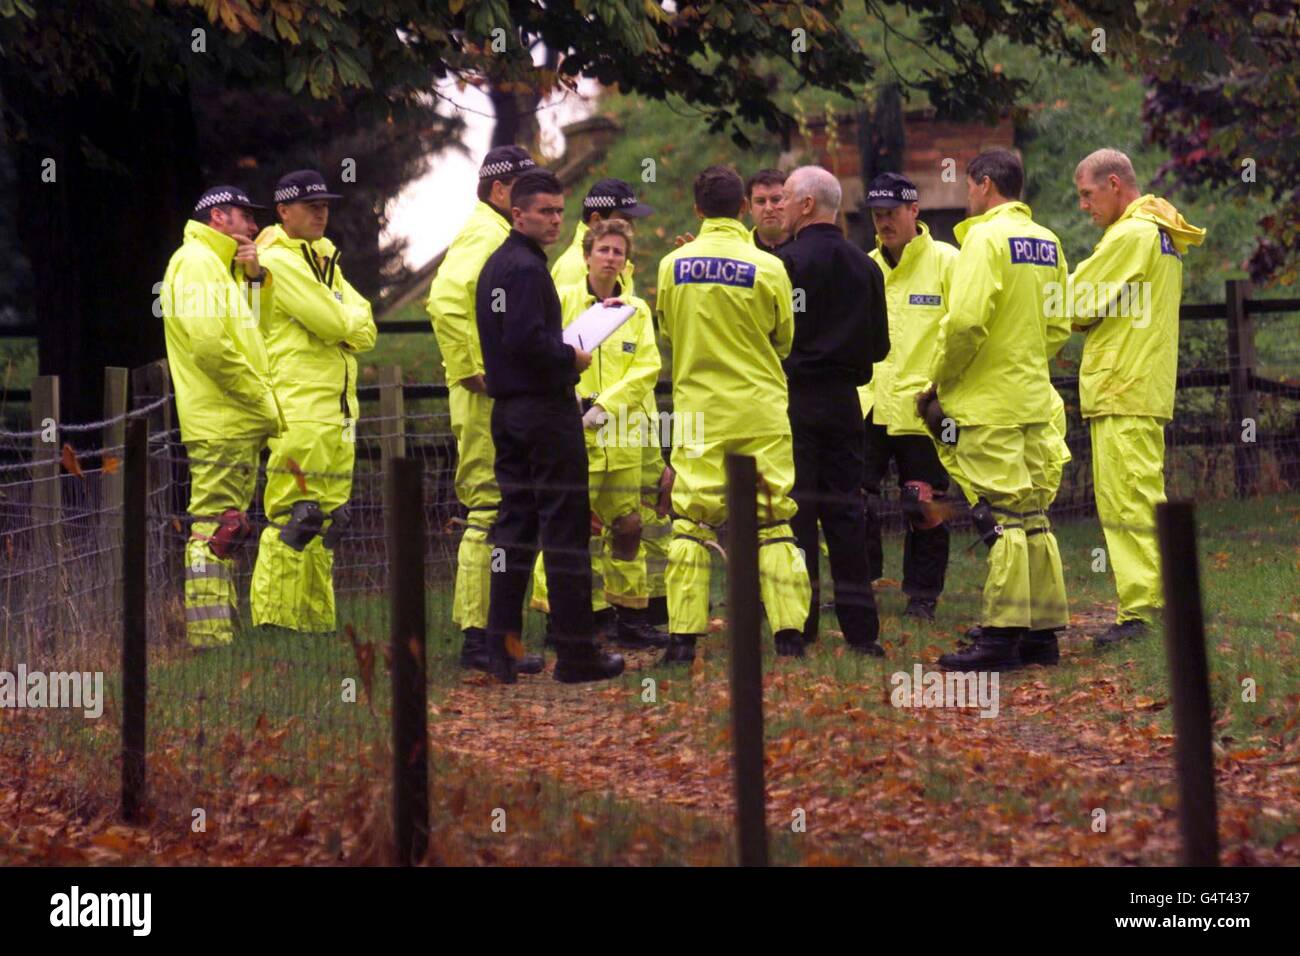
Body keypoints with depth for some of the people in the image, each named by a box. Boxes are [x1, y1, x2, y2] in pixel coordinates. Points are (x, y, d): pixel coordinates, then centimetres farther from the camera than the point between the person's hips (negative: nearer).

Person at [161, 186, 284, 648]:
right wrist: (264, 401, -15)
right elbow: (209, 343, -21)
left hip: (238, 424, 11)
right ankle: (210, 637, -13)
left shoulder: (217, 265, 24)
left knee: (224, 529, 13)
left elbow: (249, 330, 18)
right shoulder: (197, 261, -9)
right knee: (216, 527, -12)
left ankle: (221, 635, 18)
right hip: (221, 423, -11)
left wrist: (255, 277, 4)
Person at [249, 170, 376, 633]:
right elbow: (336, 324, -15)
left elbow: (364, 331, 11)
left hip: (338, 409, 9)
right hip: (298, 408, -9)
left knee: (328, 519, 11)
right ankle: (273, 620, -12)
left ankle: (315, 619, 16)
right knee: (295, 515, -13)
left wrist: (345, 320, -9)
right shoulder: (278, 260, -7)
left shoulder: (326, 260, 21)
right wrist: (349, 318, 7)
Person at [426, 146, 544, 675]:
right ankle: (479, 636, -8)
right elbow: (445, 301, -29)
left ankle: (487, 631, 19)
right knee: (492, 512, -10)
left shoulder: (499, 236, 20)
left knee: (495, 513, 14)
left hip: (503, 399, 11)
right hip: (488, 398, -11)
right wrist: (473, 370, -25)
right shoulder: (484, 235, -13)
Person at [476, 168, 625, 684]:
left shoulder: (495, 265, 15)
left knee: (513, 525, 10)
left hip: (507, 408, 10)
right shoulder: (528, 268, -15)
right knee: (565, 527, -5)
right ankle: (576, 653, -4)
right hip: (546, 408, -10)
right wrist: (572, 357, -11)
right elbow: (527, 341, -26)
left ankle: (503, 650, 10)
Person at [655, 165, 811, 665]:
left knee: (691, 522, 4)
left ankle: (683, 634, -1)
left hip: (698, 407, 1)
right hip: (761, 408, -1)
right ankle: (788, 629, 2)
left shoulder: (673, 265, -2)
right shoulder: (768, 268, -7)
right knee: (774, 522, 5)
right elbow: (784, 339, 6)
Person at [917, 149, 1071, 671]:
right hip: (1035, 399, 8)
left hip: (990, 400, -8)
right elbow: (1059, 325, 14)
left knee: (1002, 515, -7)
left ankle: (1002, 633, -6)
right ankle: (1043, 628, 15)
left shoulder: (986, 237, -13)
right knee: (1032, 514, 12)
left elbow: (965, 321, -21)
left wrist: (940, 382, -8)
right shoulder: (1046, 242, 12)